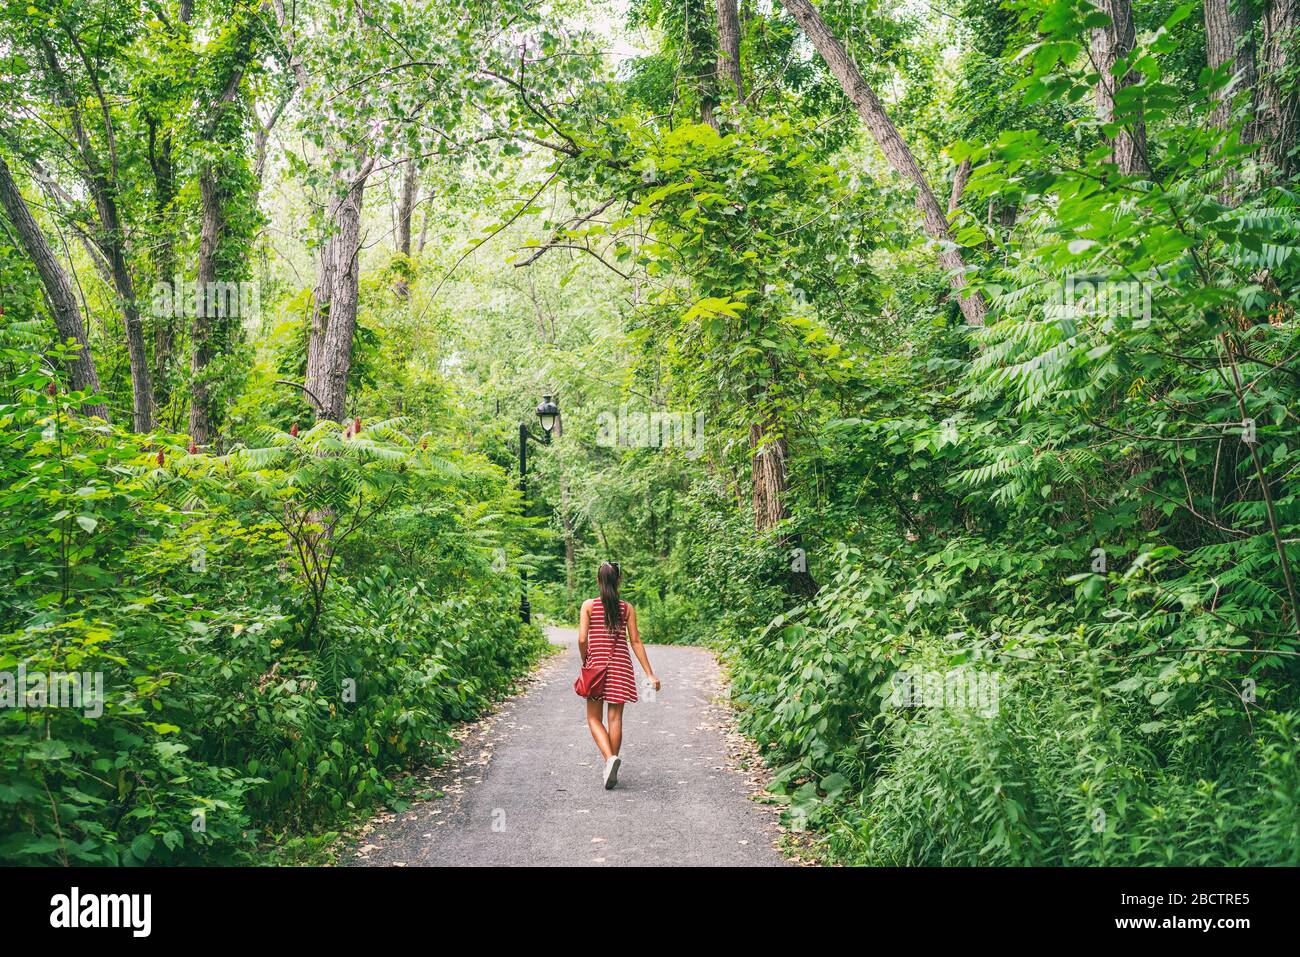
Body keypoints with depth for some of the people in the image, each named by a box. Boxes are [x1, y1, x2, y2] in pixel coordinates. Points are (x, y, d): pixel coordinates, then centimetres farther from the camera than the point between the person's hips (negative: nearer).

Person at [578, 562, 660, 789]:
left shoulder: (589, 605, -4)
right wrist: (650, 674, 2)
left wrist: (585, 662, 9)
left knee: (594, 718, 8)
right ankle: (611, 769, 11)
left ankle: (610, 758, -14)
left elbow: (582, 639, -9)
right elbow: (635, 642, 0)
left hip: (596, 665, -2)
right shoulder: (627, 608, 1)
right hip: (620, 666, 2)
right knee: (615, 718, 7)